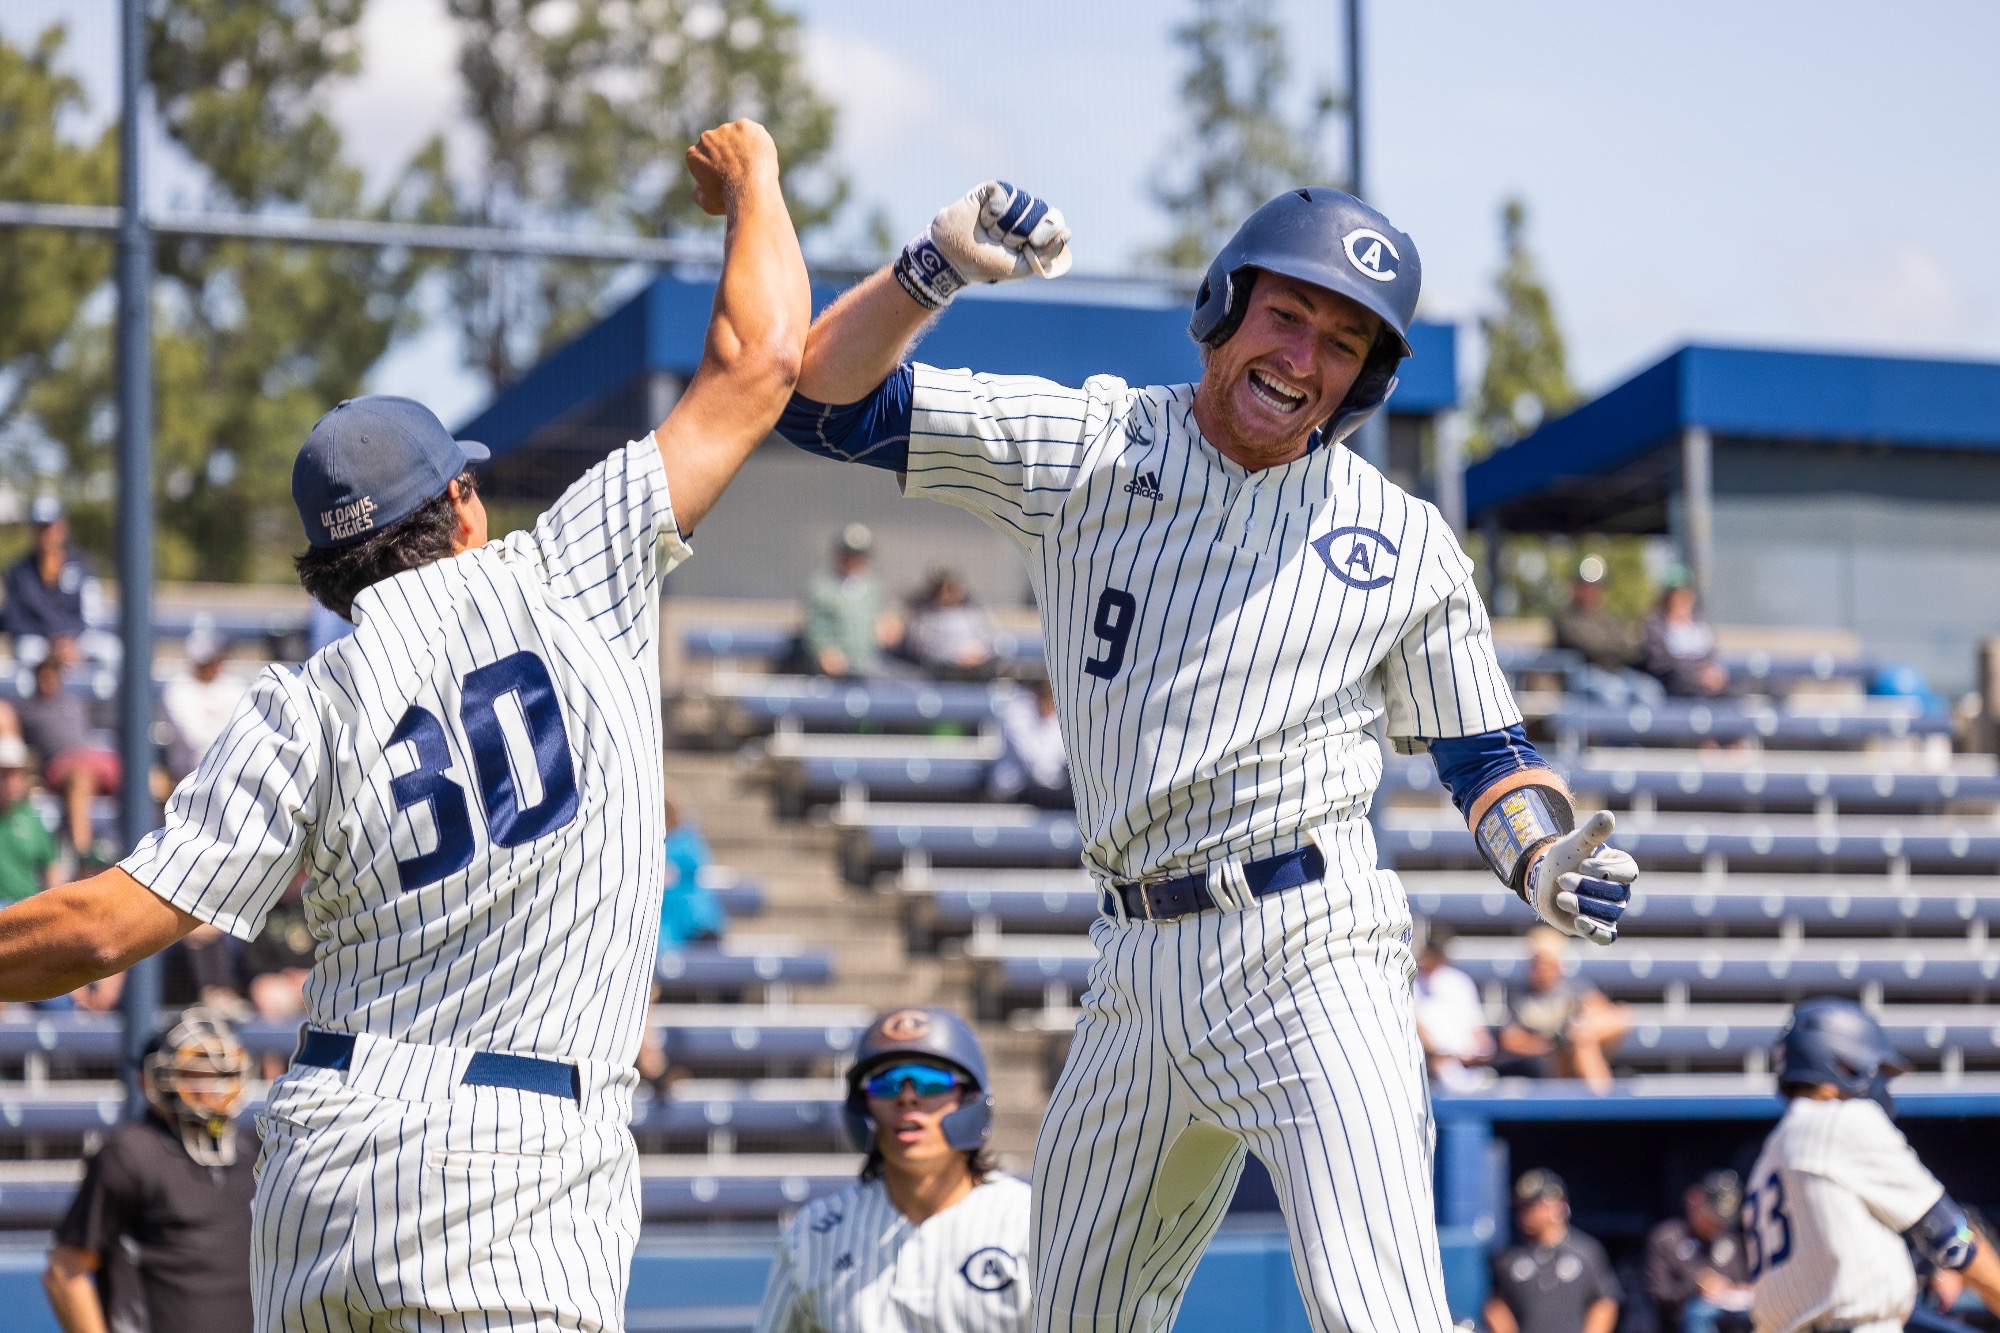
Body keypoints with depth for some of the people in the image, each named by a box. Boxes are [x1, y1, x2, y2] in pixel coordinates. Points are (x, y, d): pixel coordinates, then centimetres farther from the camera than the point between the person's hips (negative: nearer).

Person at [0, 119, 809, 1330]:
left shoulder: (305, 711, 4)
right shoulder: (568, 588, 1)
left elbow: (105, 925, -4)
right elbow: (759, 361, 6)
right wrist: (752, 176, 22)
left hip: (319, 1172, 4)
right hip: (513, 1195, -4)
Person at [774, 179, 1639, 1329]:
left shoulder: (1406, 543, 4)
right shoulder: (1081, 450, 5)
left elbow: (1485, 750, 11)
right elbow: (823, 401, 2)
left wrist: (1548, 867, -9)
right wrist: (935, 270, -15)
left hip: (1309, 953, -3)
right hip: (1138, 965, 4)